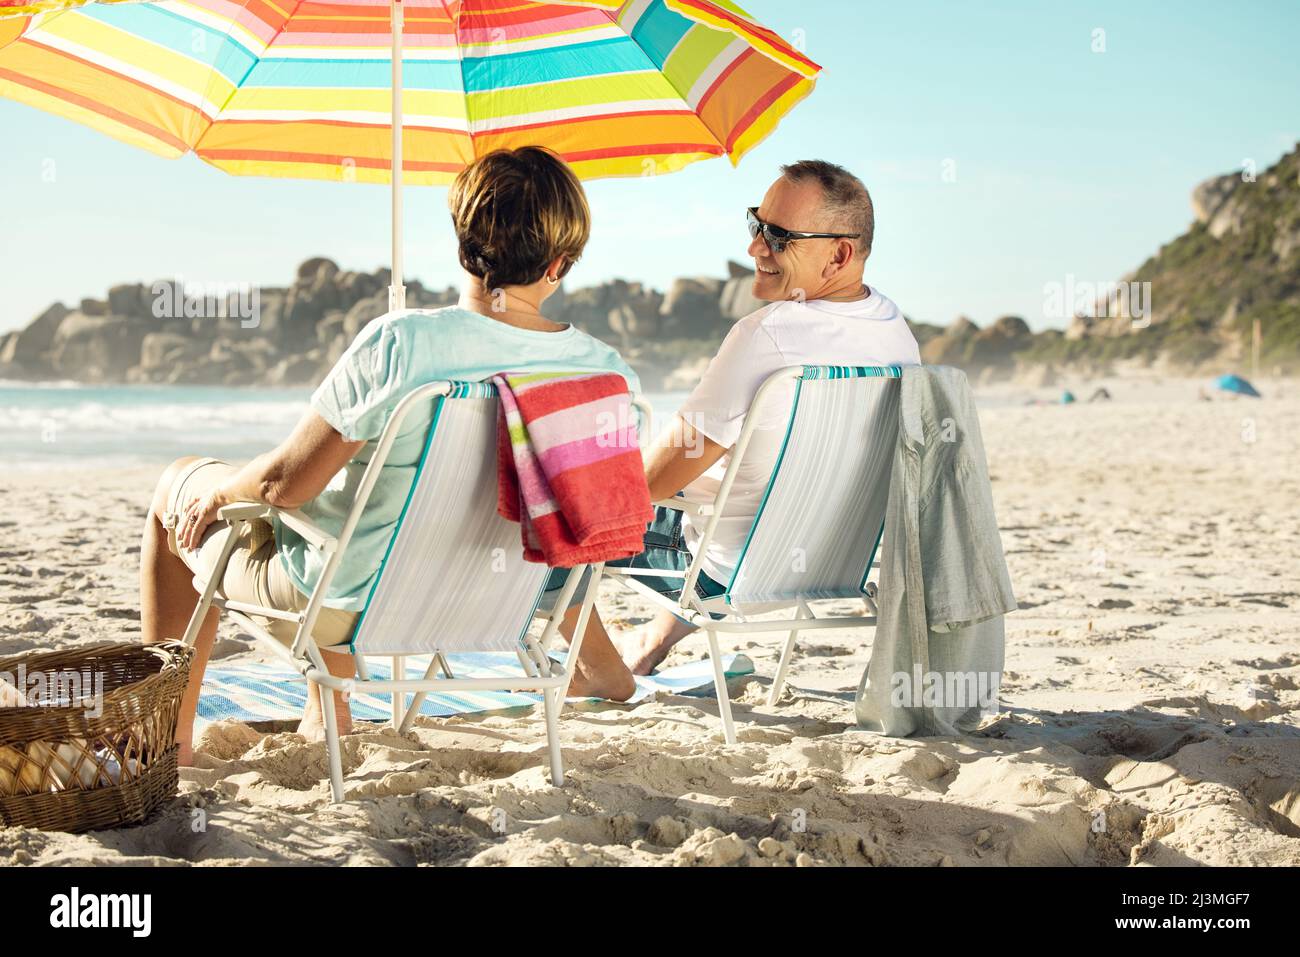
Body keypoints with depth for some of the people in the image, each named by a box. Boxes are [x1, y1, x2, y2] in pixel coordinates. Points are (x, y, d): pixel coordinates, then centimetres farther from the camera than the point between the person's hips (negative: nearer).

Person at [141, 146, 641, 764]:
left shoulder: (400, 343, -30)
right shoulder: (608, 374, -15)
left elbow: (284, 483, -21)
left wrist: (215, 492, 1)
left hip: (353, 598, -5)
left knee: (180, 487, 23)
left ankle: (171, 740, 28)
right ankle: (328, 710, 41)